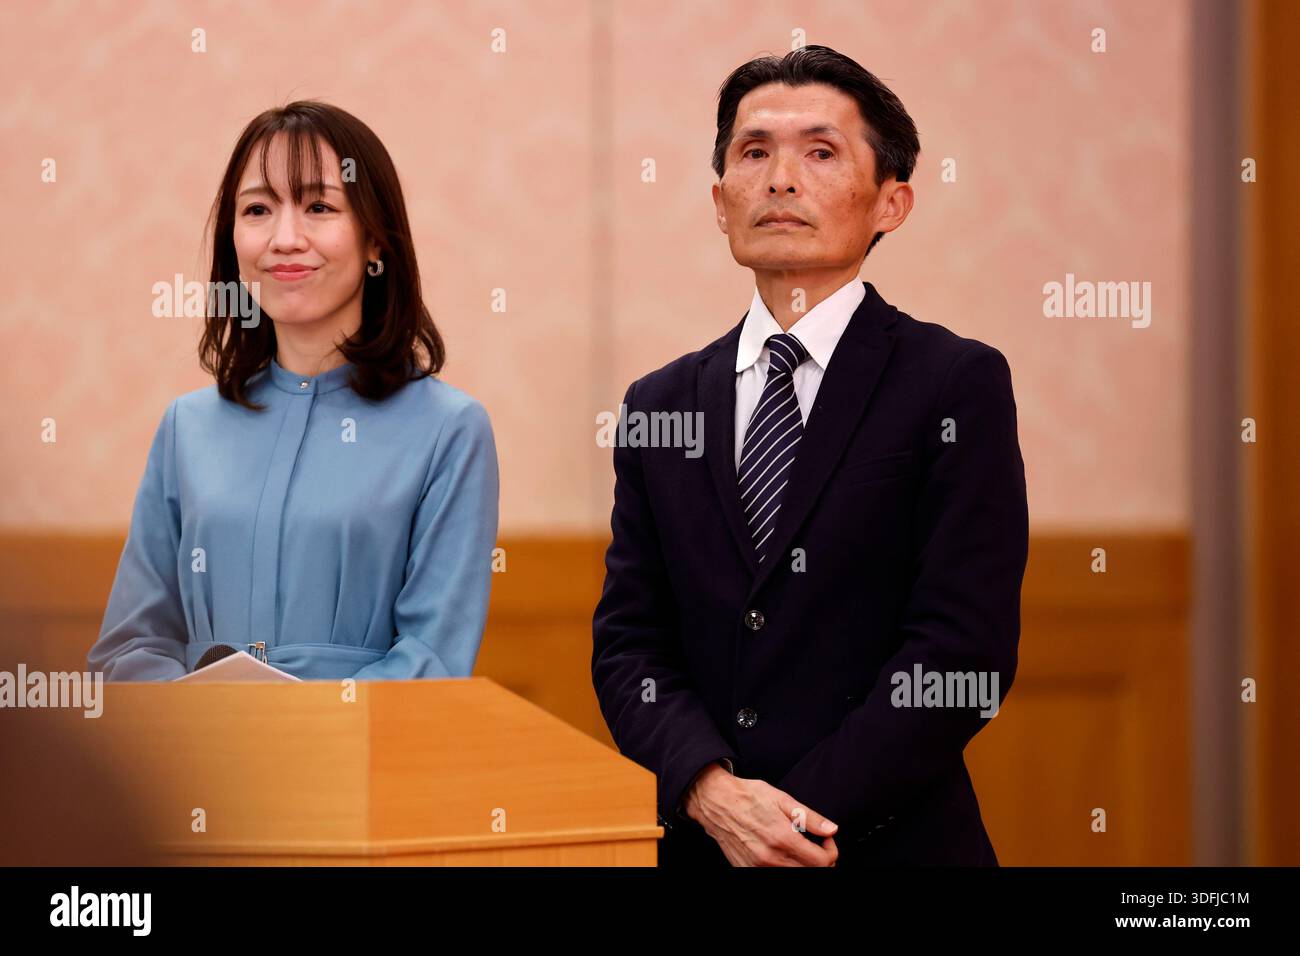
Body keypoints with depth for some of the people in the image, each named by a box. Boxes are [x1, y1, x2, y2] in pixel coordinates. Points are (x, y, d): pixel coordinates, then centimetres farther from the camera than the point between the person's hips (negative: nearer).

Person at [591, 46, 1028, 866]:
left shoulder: (958, 385, -5)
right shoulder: (661, 406, 8)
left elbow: (963, 648, -12)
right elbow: (628, 643, 3)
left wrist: (795, 818, -17)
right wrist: (713, 791, -15)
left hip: (891, 840, -3)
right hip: (698, 845, 3)